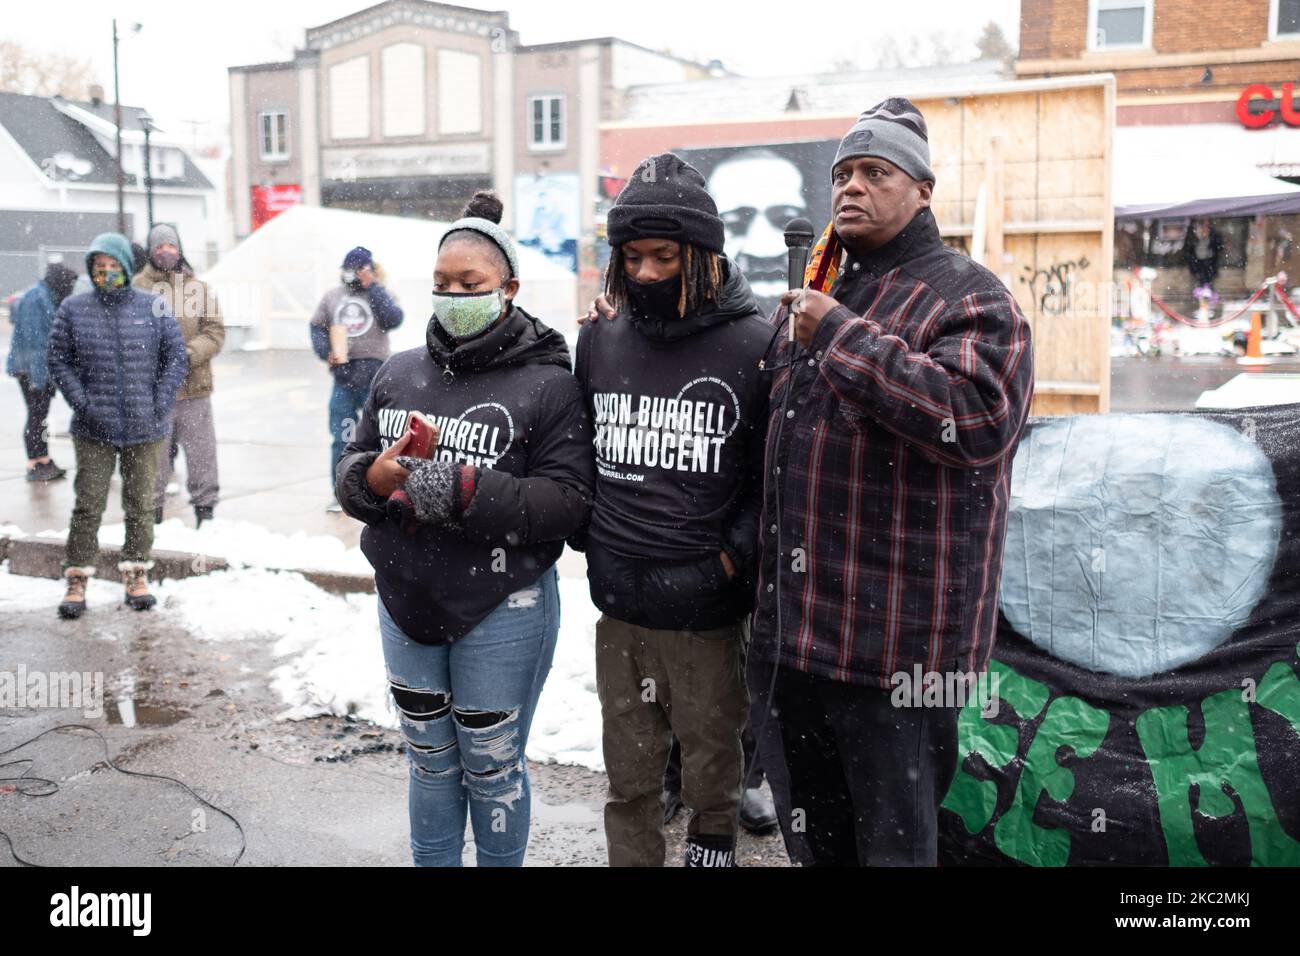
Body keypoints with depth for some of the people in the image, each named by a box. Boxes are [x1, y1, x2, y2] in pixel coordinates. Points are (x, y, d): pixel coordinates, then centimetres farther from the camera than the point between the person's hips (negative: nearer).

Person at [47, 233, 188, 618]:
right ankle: (77, 580, 8)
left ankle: (136, 575, 21)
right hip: (93, 429, -1)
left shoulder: (152, 307, 1)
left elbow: (176, 358, 3)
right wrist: (82, 403, -8)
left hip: (145, 428, 1)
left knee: (140, 504, 9)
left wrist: (159, 405, -6)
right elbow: (59, 360, 4)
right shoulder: (73, 309, 1)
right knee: (88, 505, 1)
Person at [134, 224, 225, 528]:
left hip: (194, 387, 2)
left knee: (201, 451, 7)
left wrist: (191, 353, -12)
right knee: (155, 453, 6)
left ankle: (204, 509, 19)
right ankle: (153, 512, 17)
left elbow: (215, 331, 4)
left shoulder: (197, 286, 8)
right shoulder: (138, 287, 1)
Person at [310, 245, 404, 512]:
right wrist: (326, 352, -5)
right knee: (341, 438, 6)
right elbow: (317, 327, 13)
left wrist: (372, 287, -13)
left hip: (374, 374, -3)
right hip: (343, 376, 3)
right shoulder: (332, 296, 10)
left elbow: (393, 319, -16)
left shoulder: (381, 294, 2)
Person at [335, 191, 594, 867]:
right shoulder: (399, 374, 6)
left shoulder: (547, 385, -10)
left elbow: (567, 502, -17)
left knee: (491, 768, 11)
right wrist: (372, 479, -16)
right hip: (405, 602, 5)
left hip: (501, 613, -5)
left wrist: (466, 491, -27)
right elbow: (351, 470, 8)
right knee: (430, 761, 20)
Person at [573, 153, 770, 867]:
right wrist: (589, 541, 6)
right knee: (629, 781, 16)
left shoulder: (754, 346, -8)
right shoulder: (599, 342, 7)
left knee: (711, 780, 13)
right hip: (617, 613, 4)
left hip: (708, 618, -4)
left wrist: (726, 562, -13)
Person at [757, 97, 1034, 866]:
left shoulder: (971, 298, -8)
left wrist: (843, 336, -22)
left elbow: (978, 419, -27)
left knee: (894, 840, 5)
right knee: (824, 833, 21)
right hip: (798, 629, 8)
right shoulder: (815, 297, 16)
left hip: (897, 641, -7)